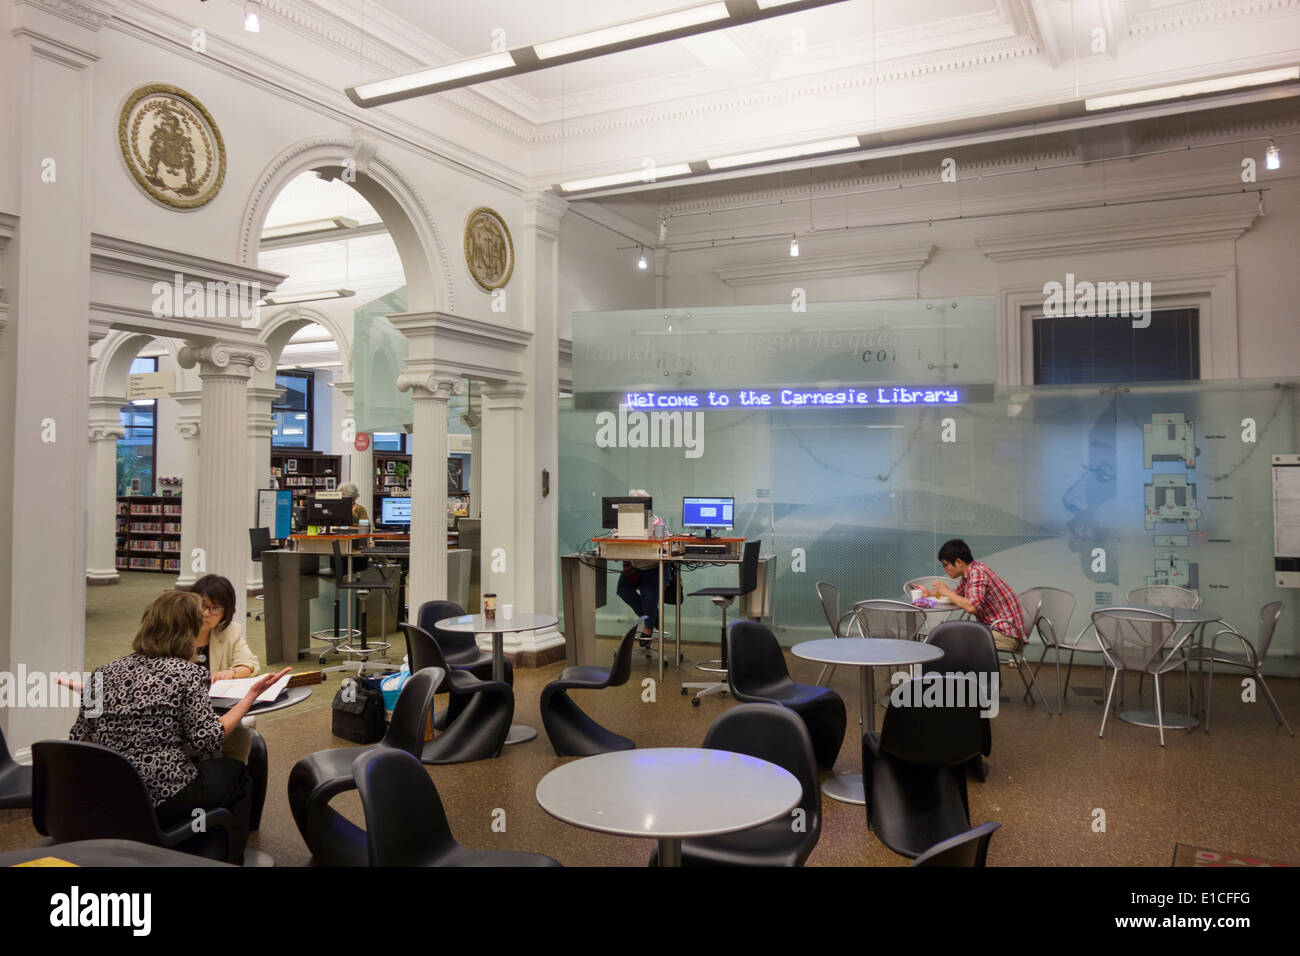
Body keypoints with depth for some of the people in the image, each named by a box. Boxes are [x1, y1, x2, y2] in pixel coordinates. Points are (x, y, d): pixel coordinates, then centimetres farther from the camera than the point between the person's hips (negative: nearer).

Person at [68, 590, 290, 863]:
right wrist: (252, 695, -10)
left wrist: (86, 694, 22)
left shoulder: (106, 673, 4)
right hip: (162, 797, -6)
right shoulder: (186, 673, -11)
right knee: (236, 774, 23)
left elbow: (79, 739, 5)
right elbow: (207, 740, -16)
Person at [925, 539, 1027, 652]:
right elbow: (958, 593, 32)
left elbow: (972, 607, -28)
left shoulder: (977, 572, -17)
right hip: (992, 628, 9)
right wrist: (929, 592, 22)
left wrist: (946, 592, -14)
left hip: (1006, 634, -9)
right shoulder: (969, 572, 11)